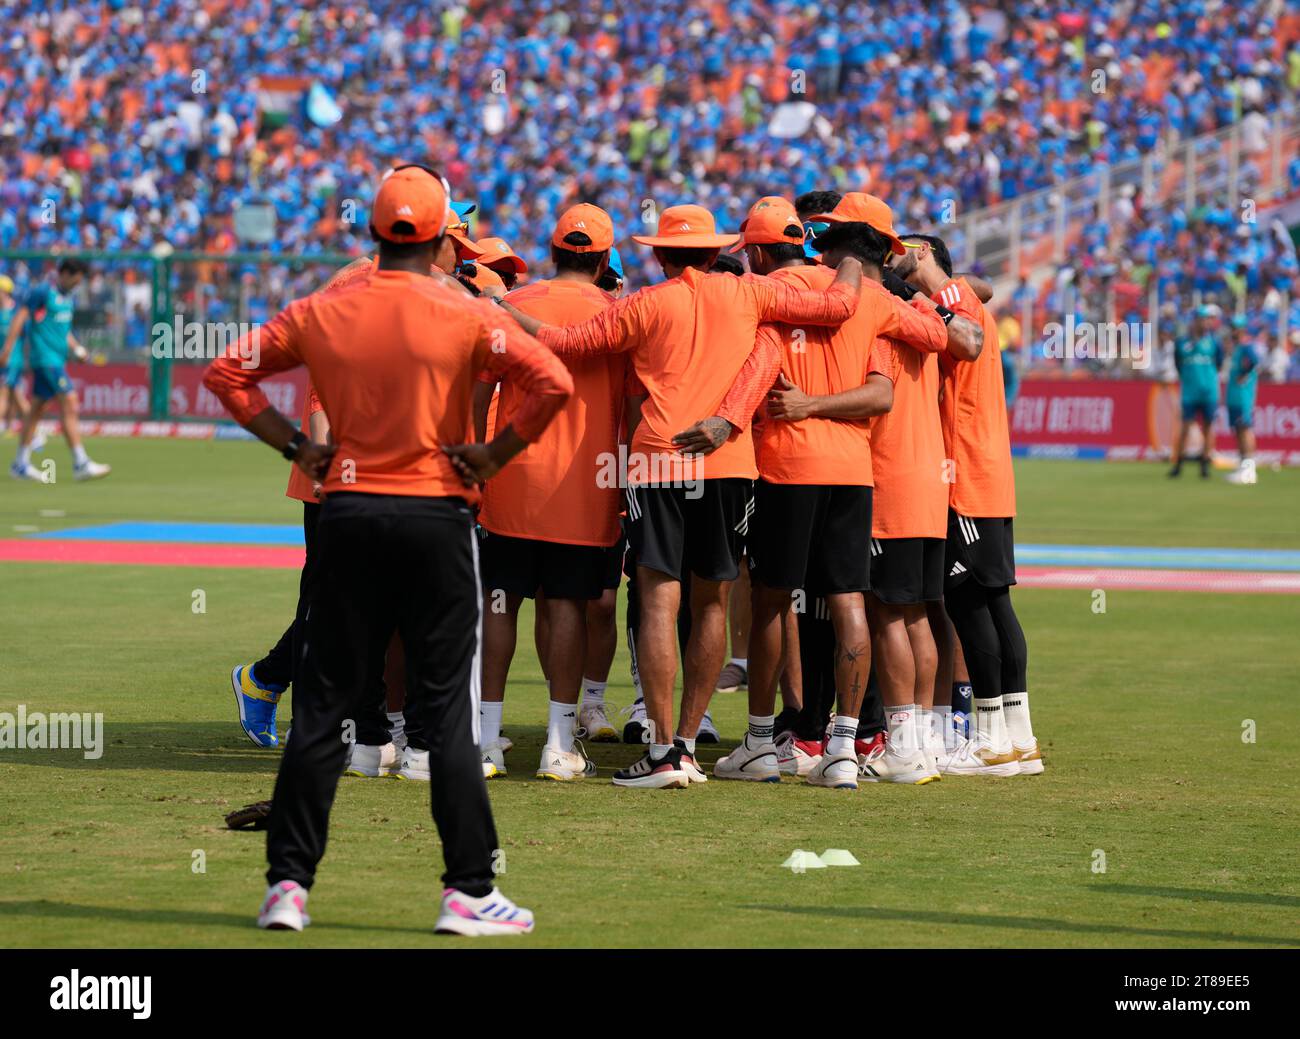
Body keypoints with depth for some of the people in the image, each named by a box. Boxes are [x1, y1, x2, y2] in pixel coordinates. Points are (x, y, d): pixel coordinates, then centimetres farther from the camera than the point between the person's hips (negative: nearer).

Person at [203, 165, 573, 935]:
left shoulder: (321, 313, 2)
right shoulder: (465, 317, -7)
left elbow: (227, 372, 5)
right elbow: (553, 382, -17)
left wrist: (296, 446, 6)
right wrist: (494, 455, -7)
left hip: (348, 513, 3)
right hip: (436, 518, -3)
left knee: (324, 704, 9)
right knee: (448, 708, 1)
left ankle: (288, 882, 9)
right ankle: (468, 891, 0)